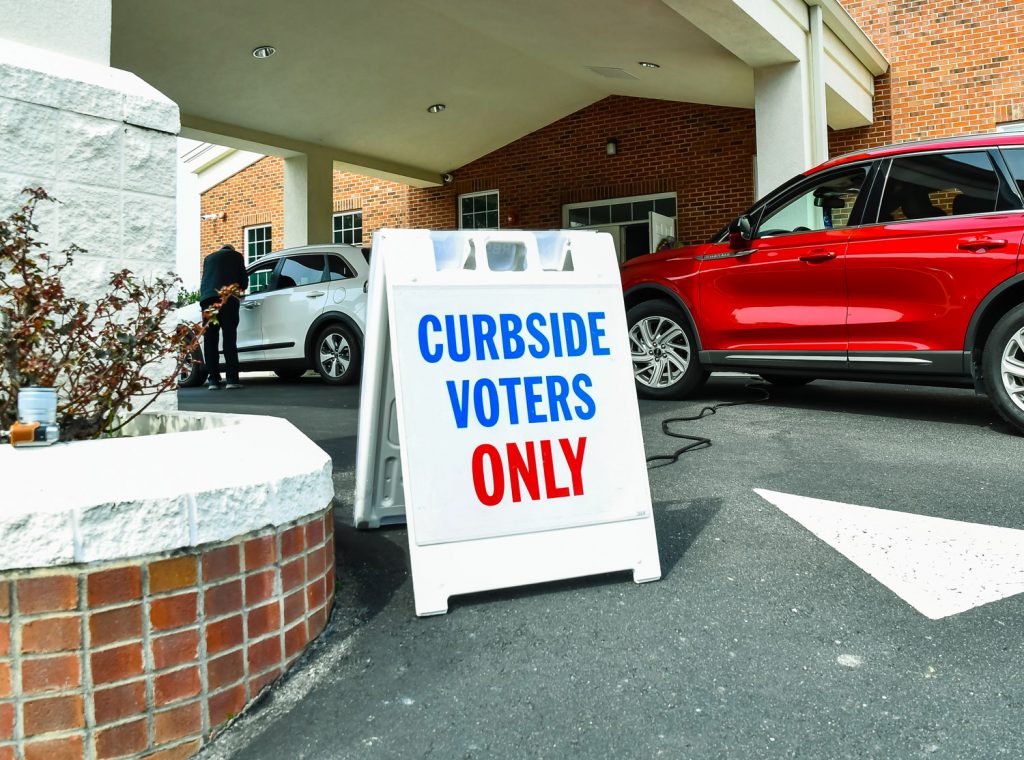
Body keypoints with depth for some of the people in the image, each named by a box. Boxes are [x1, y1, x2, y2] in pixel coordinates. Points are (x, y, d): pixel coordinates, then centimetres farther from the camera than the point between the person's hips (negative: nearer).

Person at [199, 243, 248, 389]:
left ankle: (213, 379, -2)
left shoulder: (209, 258, 29)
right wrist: (241, 288, 38)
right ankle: (232, 378, -13)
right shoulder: (236, 256, 20)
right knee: (229, 339, -6)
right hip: (227, 299, -3)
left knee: (210, 340, 3)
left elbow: (204, 280, 28)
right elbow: (243, 279, 17)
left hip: (207, 298, 3)